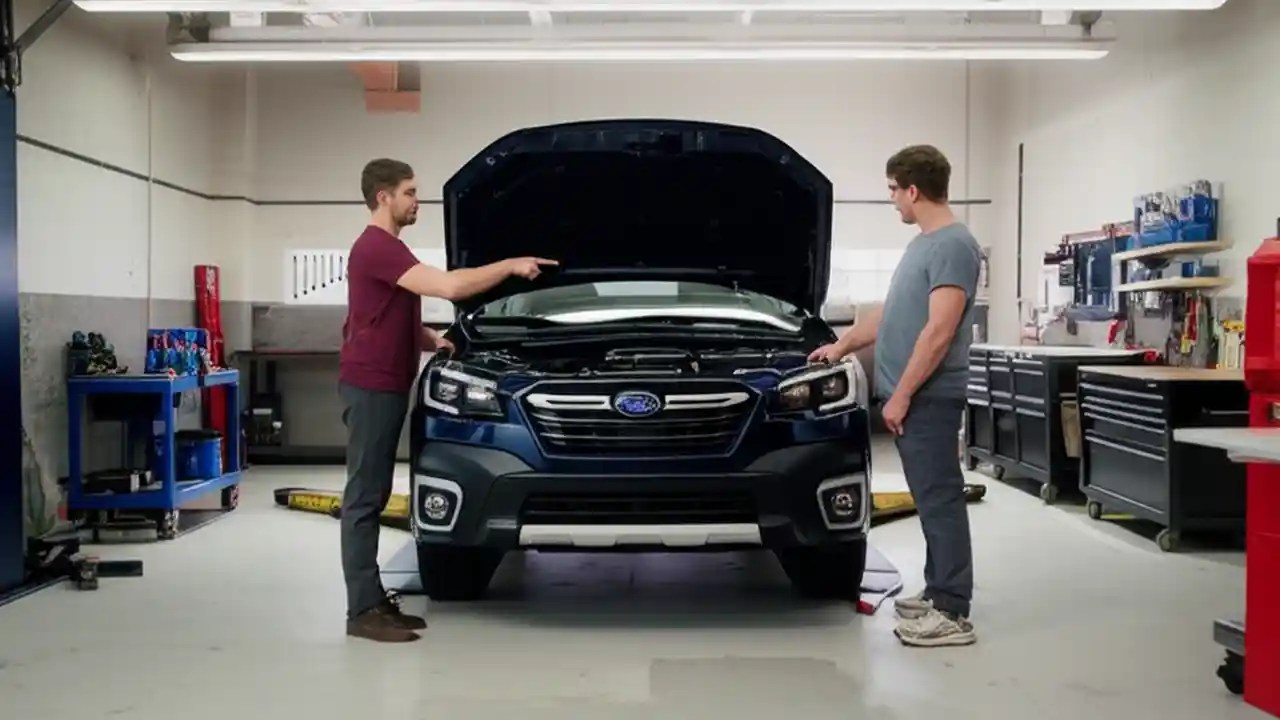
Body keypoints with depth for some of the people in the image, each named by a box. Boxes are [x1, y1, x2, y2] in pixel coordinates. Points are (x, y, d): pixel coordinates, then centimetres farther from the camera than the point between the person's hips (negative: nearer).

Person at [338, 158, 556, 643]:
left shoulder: (388, 248, 18)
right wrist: (511, 266, -18)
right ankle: (363, 611, -2)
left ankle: (374, 600, 18)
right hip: (370, 387, -11)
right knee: (364, 496, -7)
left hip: (386, 385, 11)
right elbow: (449, 287, -26)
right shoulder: (377, 247, -16)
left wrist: (430, 340, 14)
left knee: (375, 495, 12)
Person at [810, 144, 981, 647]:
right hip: (913, 398, 10)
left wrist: (902, 394, -20)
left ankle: (953, 613, -2)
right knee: (931, 498, 14)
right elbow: (892, 313, 28)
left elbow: (939, 332, -21)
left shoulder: (953, 246, -15)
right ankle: (938, 593, 23)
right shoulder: (921, 243, 17)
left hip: (928, 398, -10)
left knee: (940, 499, -7)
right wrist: (842, 345, 35)